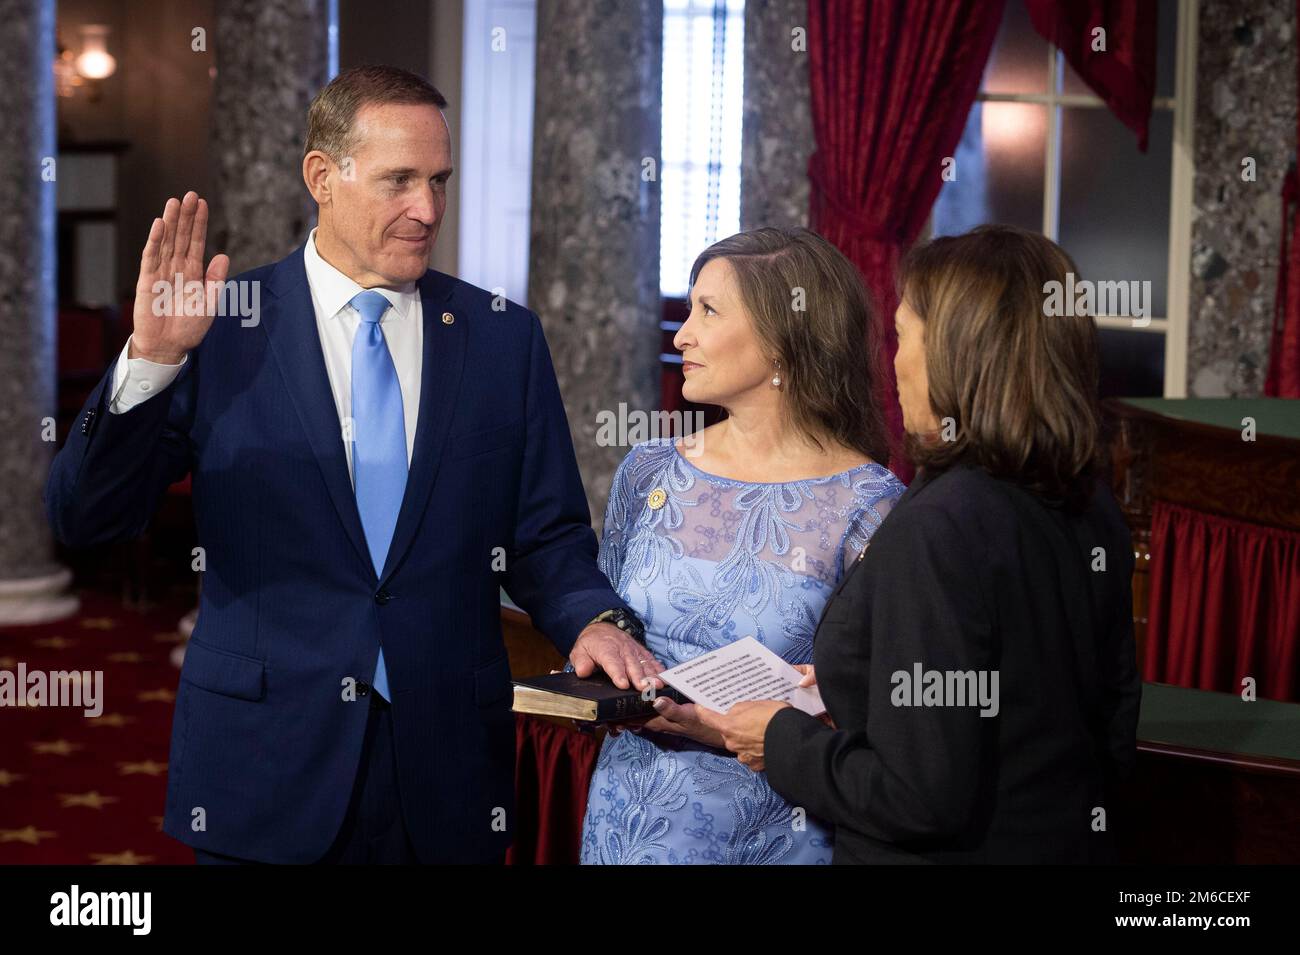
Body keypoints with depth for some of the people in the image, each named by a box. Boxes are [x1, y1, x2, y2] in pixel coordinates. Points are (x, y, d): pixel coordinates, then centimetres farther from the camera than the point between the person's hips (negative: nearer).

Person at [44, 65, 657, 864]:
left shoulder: (504, 336, 4)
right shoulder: (221, 327, -3)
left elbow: (547, 535, 5)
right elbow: (83, 517, -6)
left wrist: (596, 620, -15)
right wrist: (152, 357, -20)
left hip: (449, 769, 2)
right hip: (265, 767, -2)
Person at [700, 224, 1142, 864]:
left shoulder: (935, 532, -25)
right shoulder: (1091, 510, -2)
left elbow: (922, 799, -25)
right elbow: (1114, 741, 8)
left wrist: (783, 742, -9)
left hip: (960, 850, -7)